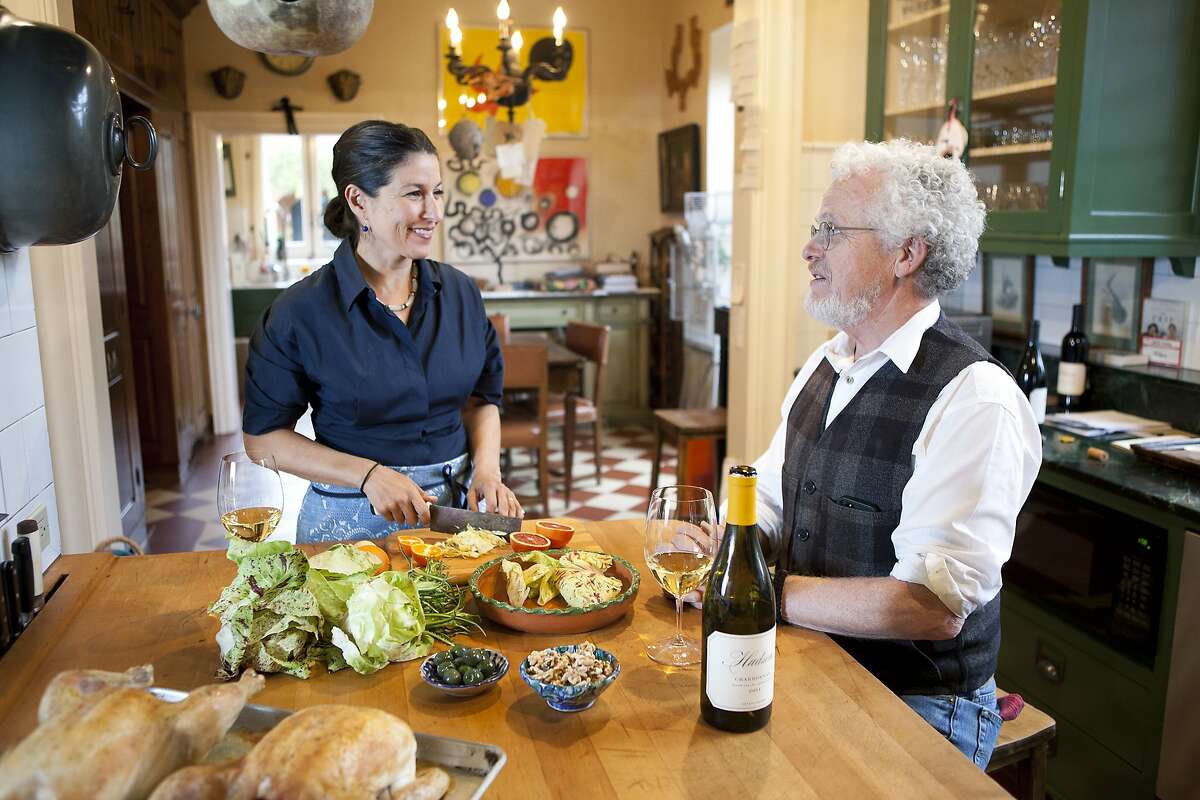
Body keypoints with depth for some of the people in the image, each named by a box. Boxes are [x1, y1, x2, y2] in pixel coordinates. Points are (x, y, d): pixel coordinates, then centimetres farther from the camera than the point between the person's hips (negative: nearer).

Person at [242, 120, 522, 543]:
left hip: (456, 506, 4)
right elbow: (262, 437, -8)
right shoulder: (301, 311, -14)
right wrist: (369, 474, -19)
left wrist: (487, 468, -9)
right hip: (352, 519, -3)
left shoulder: (461, 293, -2)